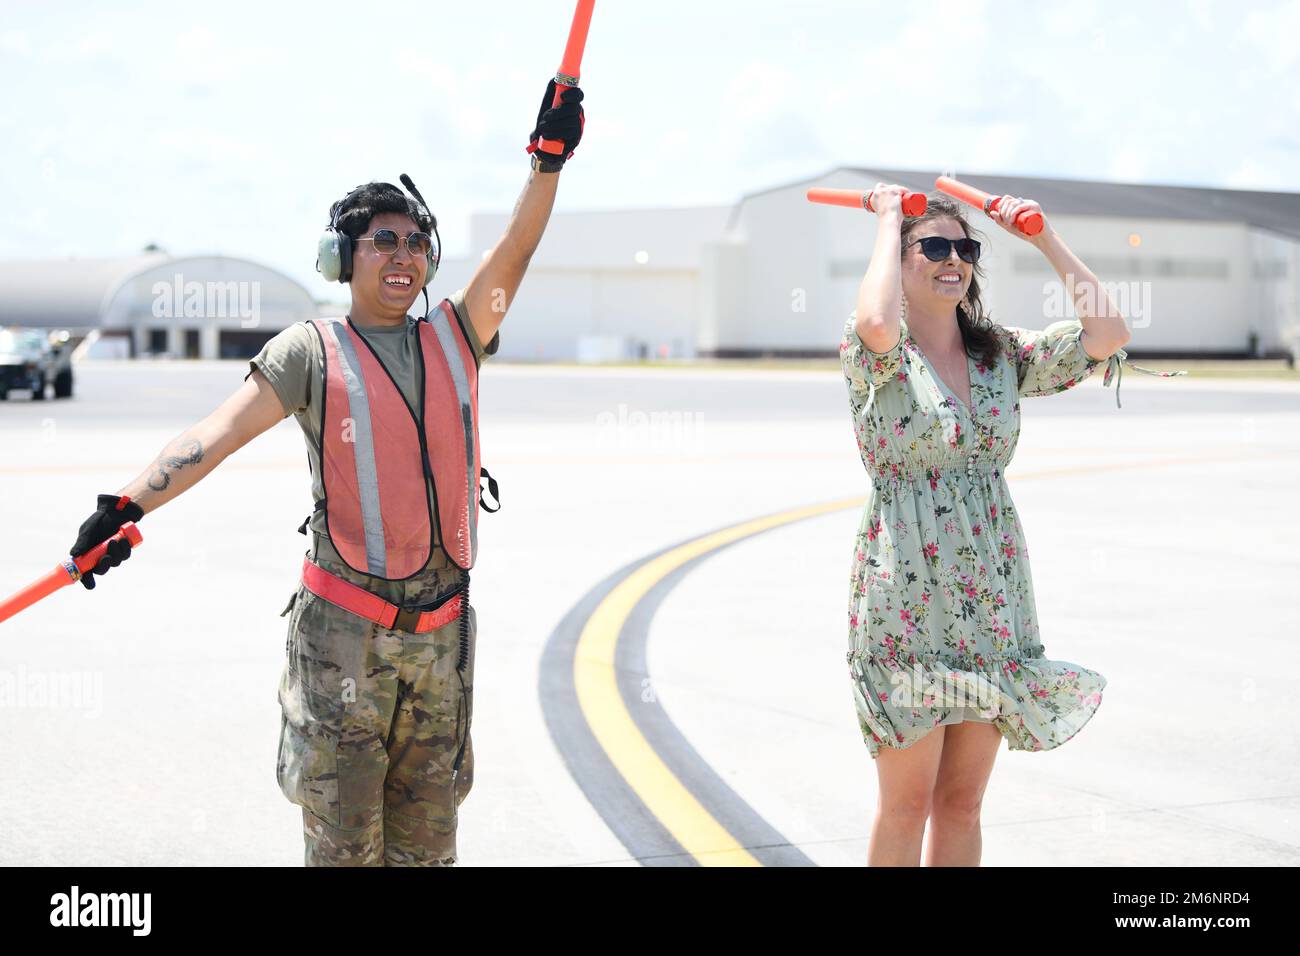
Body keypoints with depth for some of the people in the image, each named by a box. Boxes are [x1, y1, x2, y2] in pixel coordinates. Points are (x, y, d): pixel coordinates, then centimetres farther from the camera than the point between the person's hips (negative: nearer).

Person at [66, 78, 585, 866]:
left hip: (442, 633, 4)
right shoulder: (312, 351, -2)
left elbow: (515, 252, 1)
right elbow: (219, 433, -12)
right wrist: (128, 506, -24)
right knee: (343, 839, -2)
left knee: (427, 838, 12)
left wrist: (549, 160, -13)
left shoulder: (455, 337, 10)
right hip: (345, 631, -4)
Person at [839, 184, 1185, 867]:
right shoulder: (875, 357, -4)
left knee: (962, 801, 9)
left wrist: (1042, 238, 4)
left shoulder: (1003, 355, 11)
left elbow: (1107, 334, 0)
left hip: (992, 598, 5)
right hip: (906, 594, -5)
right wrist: (889, 218, -13)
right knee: (908, 800, -2)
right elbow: (877, 324, -29)